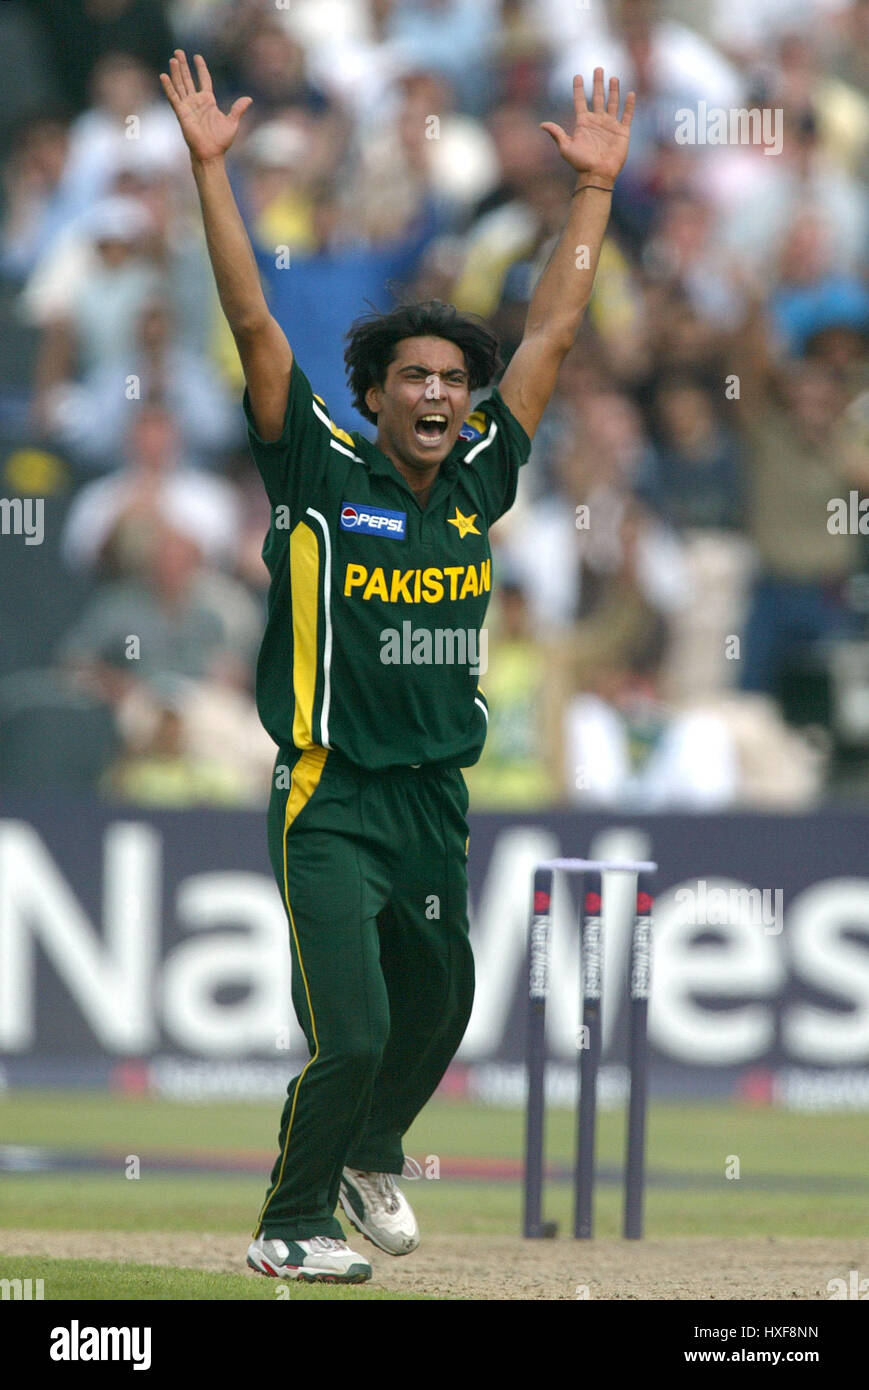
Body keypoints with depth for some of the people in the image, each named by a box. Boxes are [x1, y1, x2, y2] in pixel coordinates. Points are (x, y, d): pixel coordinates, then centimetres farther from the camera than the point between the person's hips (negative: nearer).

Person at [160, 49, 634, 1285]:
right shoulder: (323, 476, -7)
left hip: (439, 801, 6)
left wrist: (595, 187, 14)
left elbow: (552, 332, 12)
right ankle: (292, 1222, 7)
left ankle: (372, 1155, 48)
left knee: (437, 1014, 19)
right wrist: (209, 168, -15)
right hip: (333, 801, -6)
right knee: (352, 1033, -13)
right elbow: (253, 323, -11)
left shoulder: (480, 479, 5)